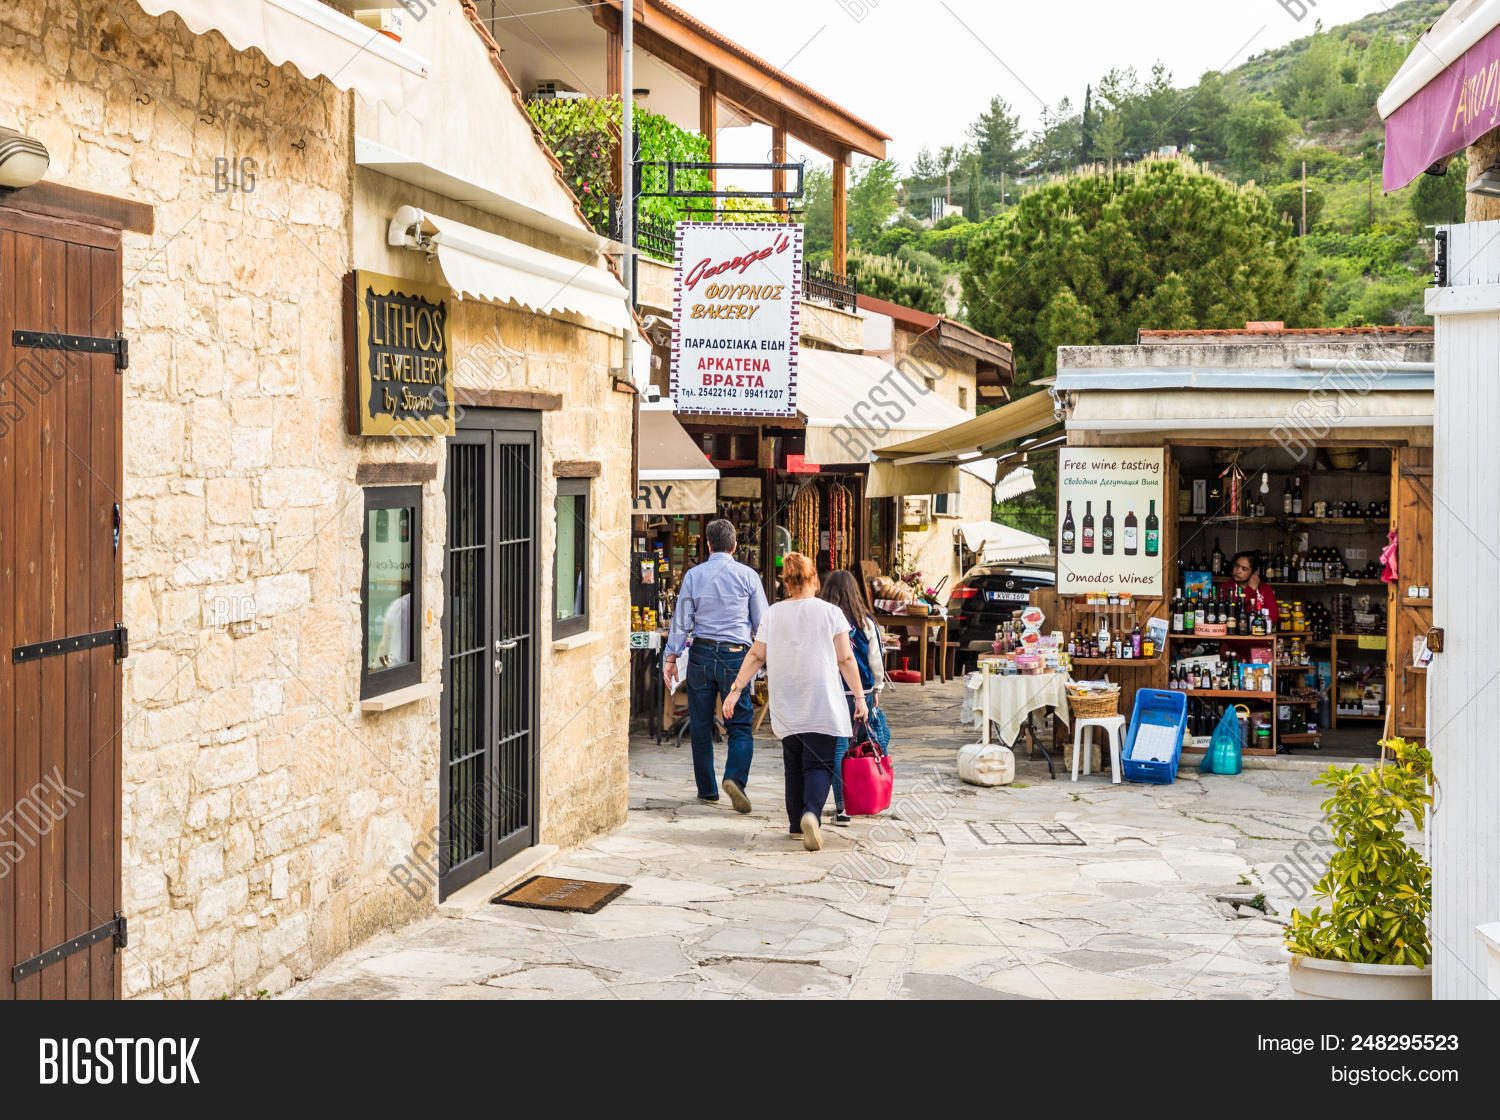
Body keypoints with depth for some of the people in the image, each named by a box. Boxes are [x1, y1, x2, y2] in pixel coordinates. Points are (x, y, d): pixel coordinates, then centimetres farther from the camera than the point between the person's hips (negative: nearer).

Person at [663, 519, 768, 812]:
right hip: (736, 656, -1)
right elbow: (762, 621, 4)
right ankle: (735, 777, -19)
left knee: (701, 726, 11)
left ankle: (707, 789, 16)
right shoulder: (747, 575, -1)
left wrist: (671, 657, 7)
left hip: (701, 655, 1)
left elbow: (681, 619, 1)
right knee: (740, 725, 3)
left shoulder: (693, 575, 2)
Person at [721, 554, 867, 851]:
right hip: (822, 704, -3)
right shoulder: (831, 612, -2)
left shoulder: (772, 614, 4)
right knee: (819, 763, -3)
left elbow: (756, 656, 3)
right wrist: (859, 697, 2)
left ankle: (797, 825, 16)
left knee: (794, 765, 13)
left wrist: (736, 689, 8)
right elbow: (845, 660, -3)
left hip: (785, 704, 3)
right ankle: (811, 813, -26)